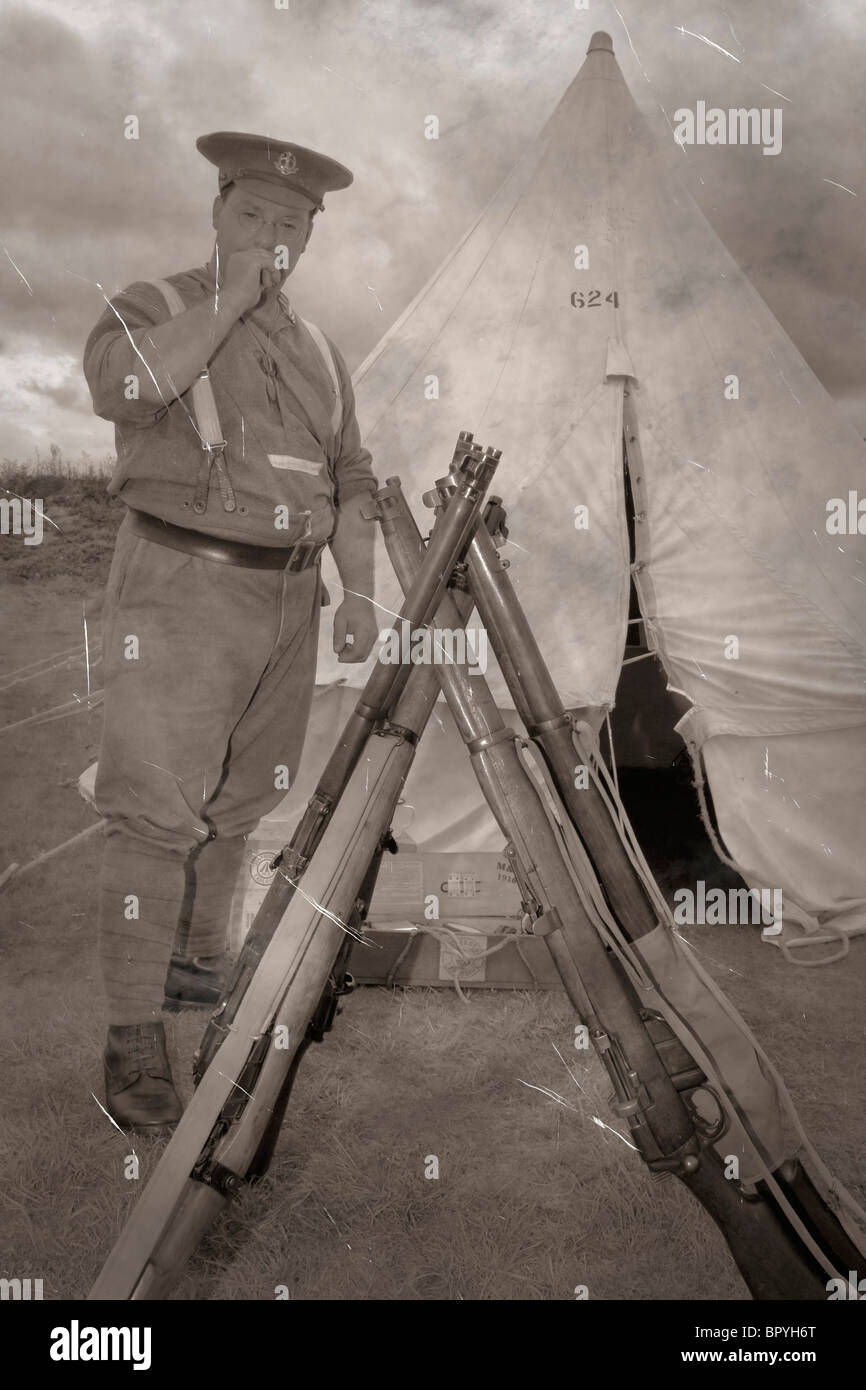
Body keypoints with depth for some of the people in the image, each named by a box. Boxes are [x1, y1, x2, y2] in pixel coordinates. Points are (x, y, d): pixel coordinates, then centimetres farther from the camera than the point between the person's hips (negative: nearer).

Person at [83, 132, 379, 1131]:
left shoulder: (317, 352, 16)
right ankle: (134, 1037, -4)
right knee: (157, 810, -9)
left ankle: (191, 957, 31)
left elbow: (348, 479, 17)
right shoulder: (154, 306, 1)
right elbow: (117, 386, -23)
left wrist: (358, 591, 5)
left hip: (287, 598, 6)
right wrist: (228, 298, -16)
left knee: (237, 801, 13)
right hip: (181, 588, -5)